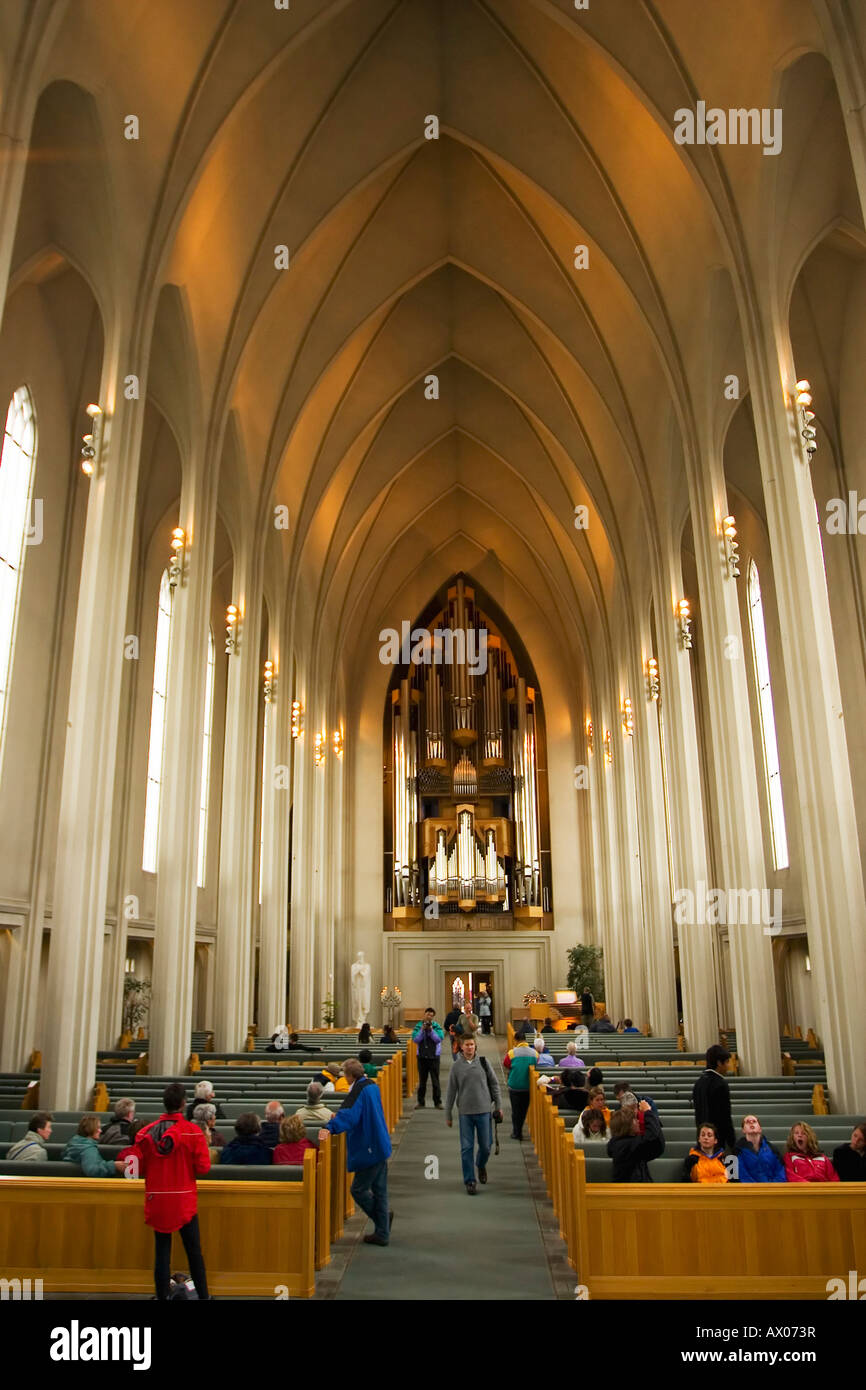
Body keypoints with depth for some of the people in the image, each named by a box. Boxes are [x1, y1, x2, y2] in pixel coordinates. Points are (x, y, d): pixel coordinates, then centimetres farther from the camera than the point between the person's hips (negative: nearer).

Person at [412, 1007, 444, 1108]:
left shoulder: (437, 1026, -2)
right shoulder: (418, 1026, 0)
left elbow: (440, 1039, -13)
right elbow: (415, 1039, -8)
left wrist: (431, 1030, -20)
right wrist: (422, 1030, -18)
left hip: (434, 1056, -1)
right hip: (422, 1056, 1)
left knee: (435, 1081, 3)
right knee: (422, 1081, 9)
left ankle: (438, 1102, 11)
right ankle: (420, 1102, 17)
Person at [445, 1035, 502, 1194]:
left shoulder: (483, 1062, 0)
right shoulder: (457, 1066, -1)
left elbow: (494, 1084, 7)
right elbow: (451, 1091, 4)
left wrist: (498, 1106, 5)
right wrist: (448, 1114, 5)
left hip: (484, 1111, 1)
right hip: (465, 1112, 0)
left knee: (486, 1145, 8)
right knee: (466, 1148, 0)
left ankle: (481, 1165, 38)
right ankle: (470, 1181, 13)